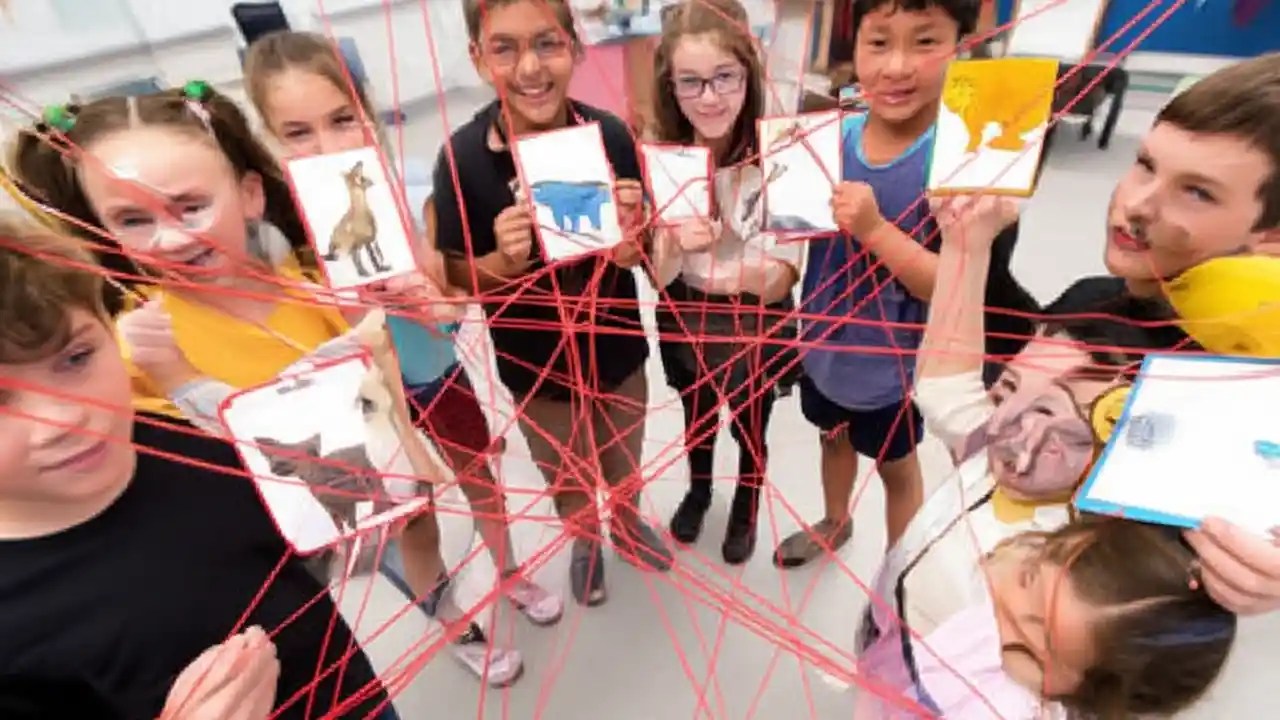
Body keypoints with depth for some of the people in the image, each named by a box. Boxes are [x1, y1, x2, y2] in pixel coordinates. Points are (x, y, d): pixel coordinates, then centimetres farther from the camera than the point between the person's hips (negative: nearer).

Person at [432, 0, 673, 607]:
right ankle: (584, 542, 58)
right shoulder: (462, 157, -20)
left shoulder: (610, 136, -18)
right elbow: (458, 278, -10)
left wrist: (630, 234, -29)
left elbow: (637, 256, -7)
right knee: (566, 479, 25)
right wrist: (505, 260, -30)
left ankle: (627, 525, 60)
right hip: (534, 364, -1)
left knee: (624, 465, 27)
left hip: (617, 349, 1)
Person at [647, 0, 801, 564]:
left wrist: (751, 275, -44)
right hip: (685, 323, 2)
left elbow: (782, 279, -21)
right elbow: (656, 275, -16)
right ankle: (697, 492, 60)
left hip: (755, 329, -2)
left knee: (751, 429, 22)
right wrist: (675, 246, -39)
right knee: (696, 418, 28)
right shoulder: (659, 159, -17)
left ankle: (745, 511, 55)